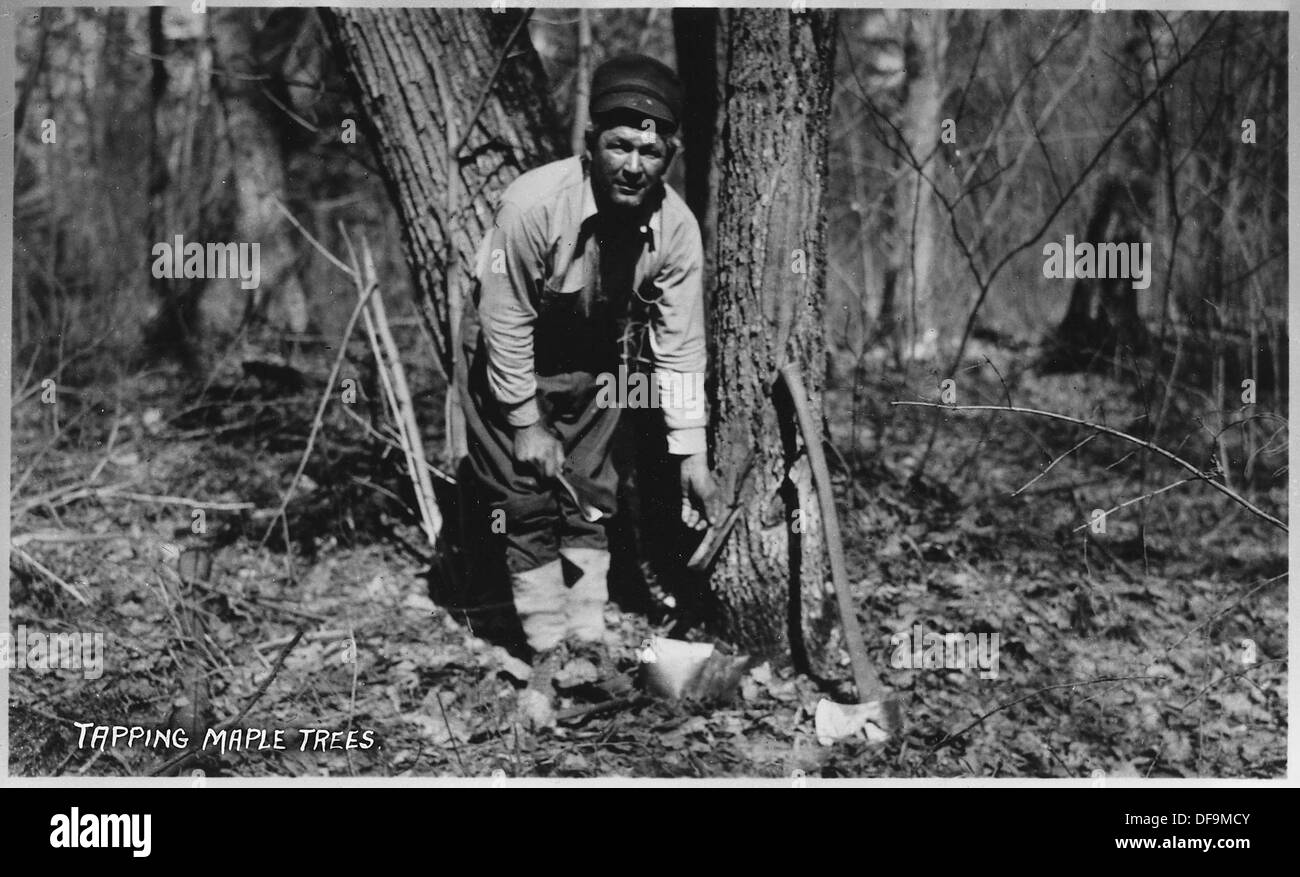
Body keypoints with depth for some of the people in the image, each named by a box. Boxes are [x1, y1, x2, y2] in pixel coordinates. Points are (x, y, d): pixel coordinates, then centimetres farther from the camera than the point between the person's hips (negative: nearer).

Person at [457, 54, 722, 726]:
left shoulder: (676, 226, -21)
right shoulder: (535, 203, -34)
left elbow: (679, 344, -13)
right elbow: (506, 323, -25)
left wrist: (693, 454, -13)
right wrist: (526, 424, -19)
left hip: (596, 361, 4)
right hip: (508, 357, -3)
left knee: (591, 495, 7)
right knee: (525, 501, -3)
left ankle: (588, 639, 19)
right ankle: (547, 657, 7)